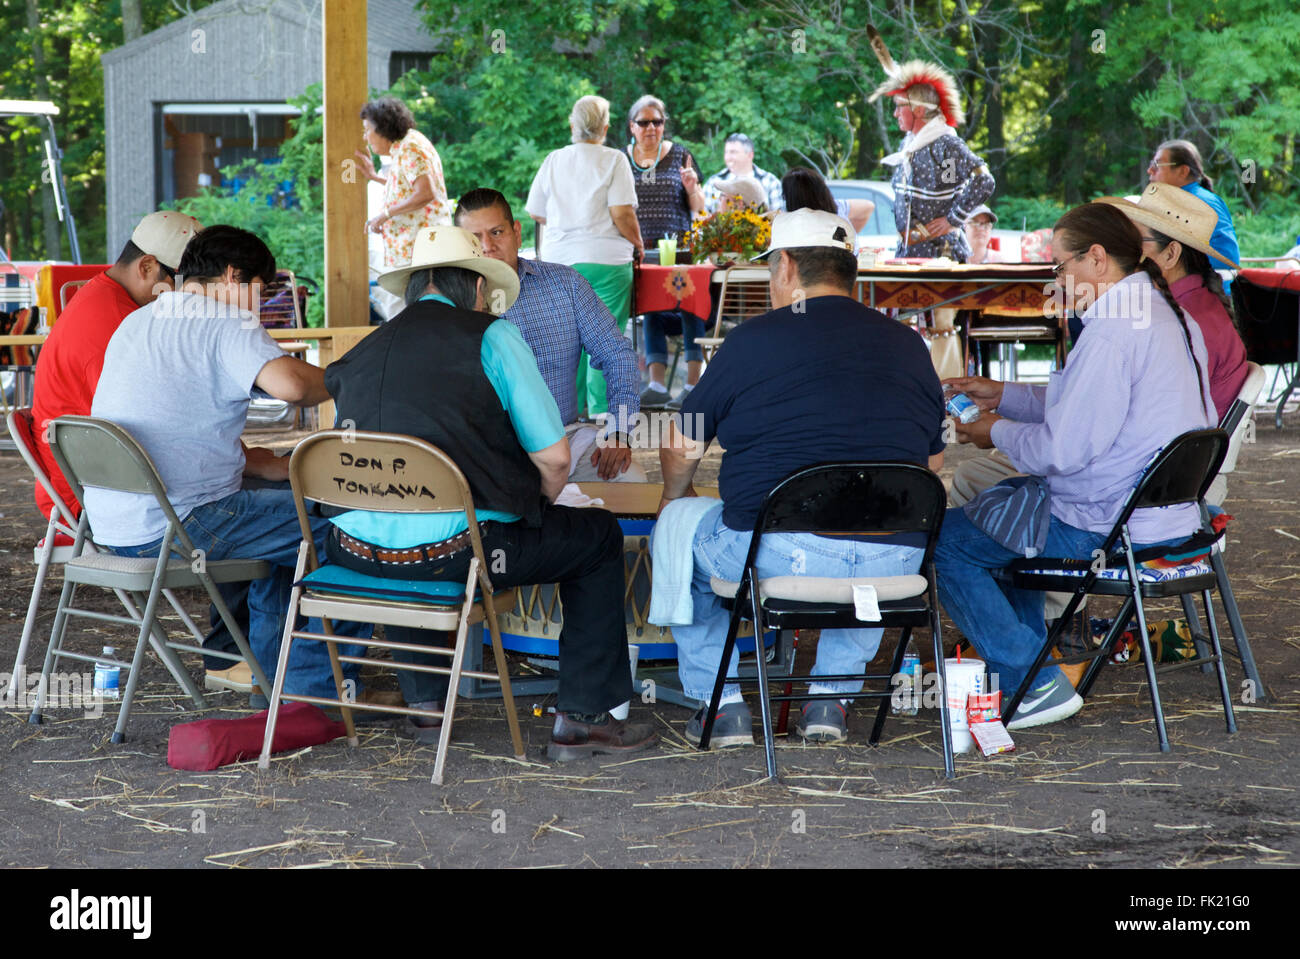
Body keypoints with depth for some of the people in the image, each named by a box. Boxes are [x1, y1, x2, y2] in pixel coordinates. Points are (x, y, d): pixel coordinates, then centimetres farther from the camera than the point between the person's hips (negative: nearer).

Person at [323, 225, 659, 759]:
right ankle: (581, 719, 18)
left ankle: (425, 705, 42)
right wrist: (534, 509, 20)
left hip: (357, 552, 5)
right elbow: (553, 459, -3)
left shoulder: (361, 352, 14)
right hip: (453, 550, -5)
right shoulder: (492, 337, 1)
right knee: (599, 537, 18)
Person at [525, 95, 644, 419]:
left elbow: (536, 212, 12)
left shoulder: (553, 161, 7)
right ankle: (602, 413, -2)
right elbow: (622, 214, -12)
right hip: (605, 260, -4)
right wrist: (638, 245, 3)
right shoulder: (613, 161, -5)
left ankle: (568, 411, 13)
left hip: (558, 259, 4)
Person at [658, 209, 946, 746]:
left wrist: (673, 500, 32)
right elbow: (933, 460, 21)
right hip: (890, 568, 4)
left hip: (775, 559, -4)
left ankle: (720, 706, 26)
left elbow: (682, 447, 10)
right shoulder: (908, 345, 11)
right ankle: (831, 700, 31)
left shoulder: (756, 338, 0)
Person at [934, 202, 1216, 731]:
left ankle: (1034, 684, -1)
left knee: (942, 539, -2)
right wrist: (1003, 396, 19)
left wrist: (999, 434, -4)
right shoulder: (1168, 314, 10)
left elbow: (1063, 449, -23)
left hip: (1108, 531, -11)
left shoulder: (1112, 332, -22)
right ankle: (1025, 650, 32)